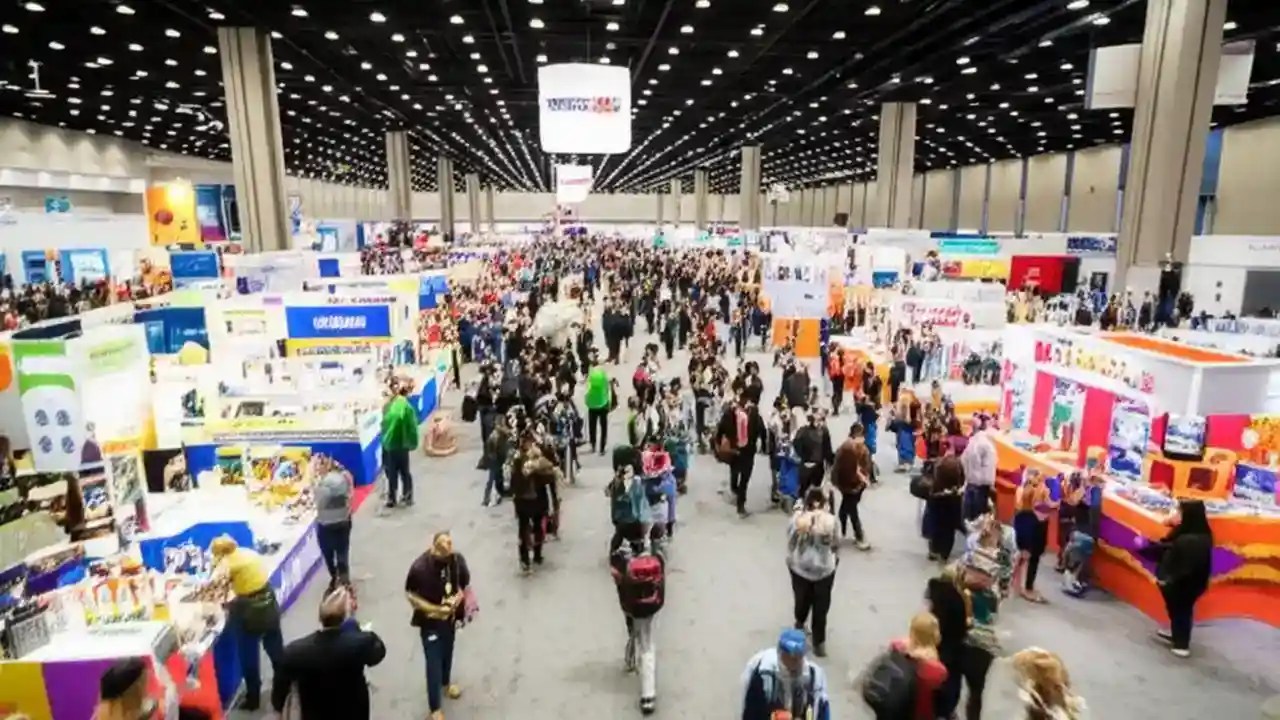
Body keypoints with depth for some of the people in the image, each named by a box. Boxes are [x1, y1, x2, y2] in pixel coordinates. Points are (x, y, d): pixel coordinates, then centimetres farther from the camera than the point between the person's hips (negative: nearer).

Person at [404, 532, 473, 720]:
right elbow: (410, 594, -15)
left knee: (447, 653, 26)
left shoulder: (457, 559, -18)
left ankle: (446, 683, 54)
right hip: (430, 621, -4)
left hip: (450, 617, 4)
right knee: (434, 663, 3)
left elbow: (465, 585, -1)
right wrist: (434, 609, -23)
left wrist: (459, 597, -20)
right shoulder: (419, 567, -28)